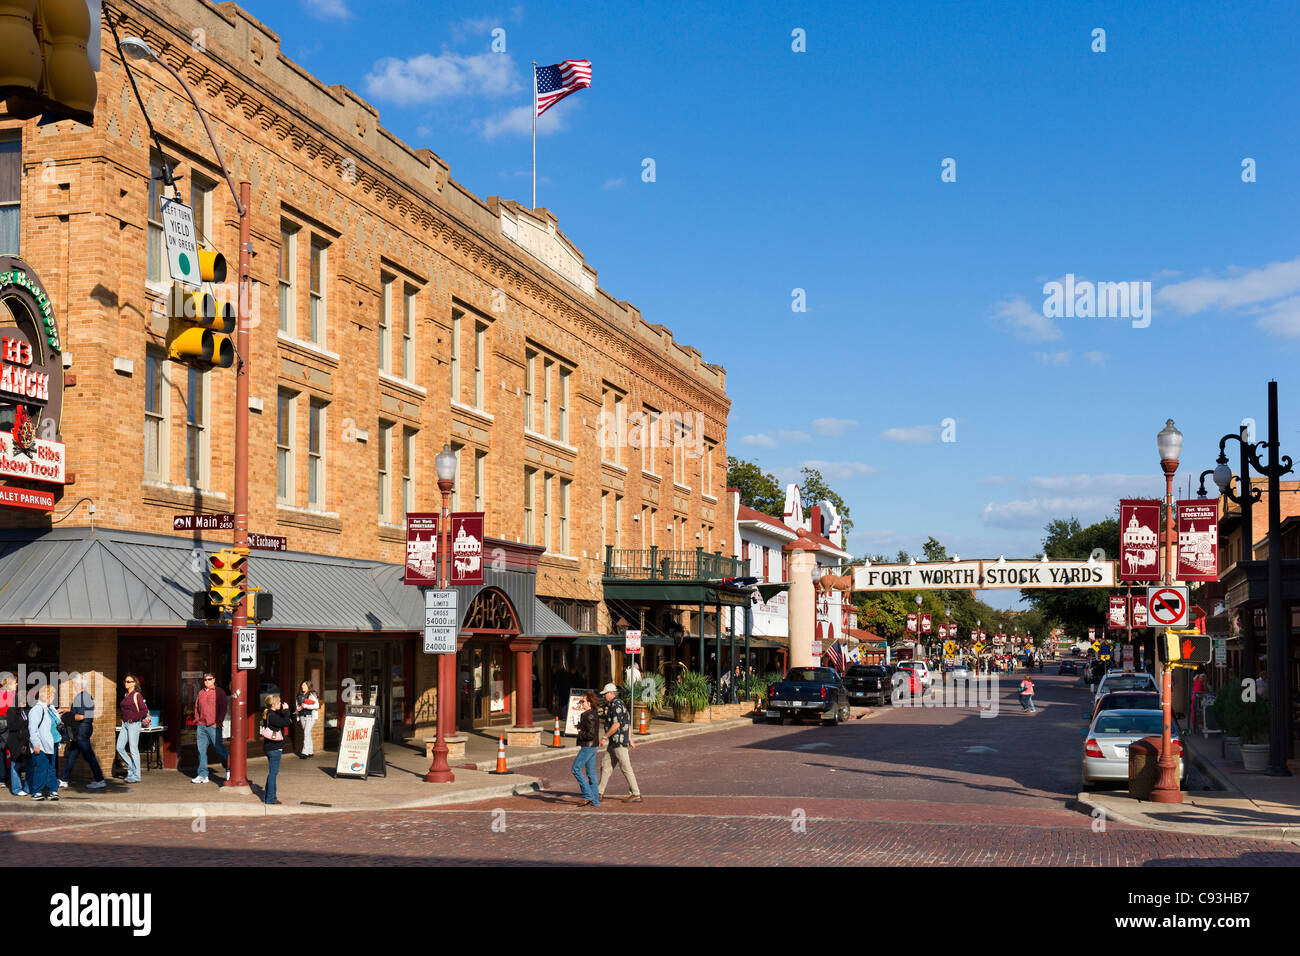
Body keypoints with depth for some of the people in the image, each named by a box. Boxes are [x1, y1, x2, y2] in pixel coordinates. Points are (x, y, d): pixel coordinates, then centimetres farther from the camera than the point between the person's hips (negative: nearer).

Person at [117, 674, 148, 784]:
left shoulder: (137, 695, -10)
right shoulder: (126, 695, 13)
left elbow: (144, 710, -16)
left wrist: (133, 718, -15)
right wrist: (124, 719, 12)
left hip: (134, 724, -8)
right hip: (125, 724, 8)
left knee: (133, 750, -5)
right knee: (119, 747, 4)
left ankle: (136, 776, 1)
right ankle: (131, 768, 19)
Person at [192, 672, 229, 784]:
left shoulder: (219, 692, 2)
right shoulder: (201, 693, 17)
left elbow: (223, 708, -2)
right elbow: (197, 709, 21)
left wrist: (218, 722, -10)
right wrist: (196, 724, 13)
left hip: (214, 726, -5)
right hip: (201, 726, 5)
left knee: (219, 749, -2)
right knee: (201, 751, 1)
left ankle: (228, 768, 17)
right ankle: (203, 775, 4)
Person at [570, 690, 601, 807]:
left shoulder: (590, 716, -18)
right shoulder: (594, 713, 12)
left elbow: (591, 734, -23)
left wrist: (579, 733, -11)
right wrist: (580, 726, 12)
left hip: (588, 746, -10)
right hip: (592, 746, 10)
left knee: (576, 769, -4)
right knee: (591, 772, 11)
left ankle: (588, 795, -5)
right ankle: (595, 801, 12)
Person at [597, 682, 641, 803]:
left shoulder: (616, 704, -15)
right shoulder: (612, 705, 17)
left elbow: (616, 725, -23)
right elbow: (628, 723, 22)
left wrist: (604, 737, -18)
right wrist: (629, 739, 23)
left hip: (619, 743, -11)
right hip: (614, 742, 11)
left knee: (626, 768, -6)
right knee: (605, 765, 11)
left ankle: (636, 794, -2)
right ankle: (600, 793, 16)